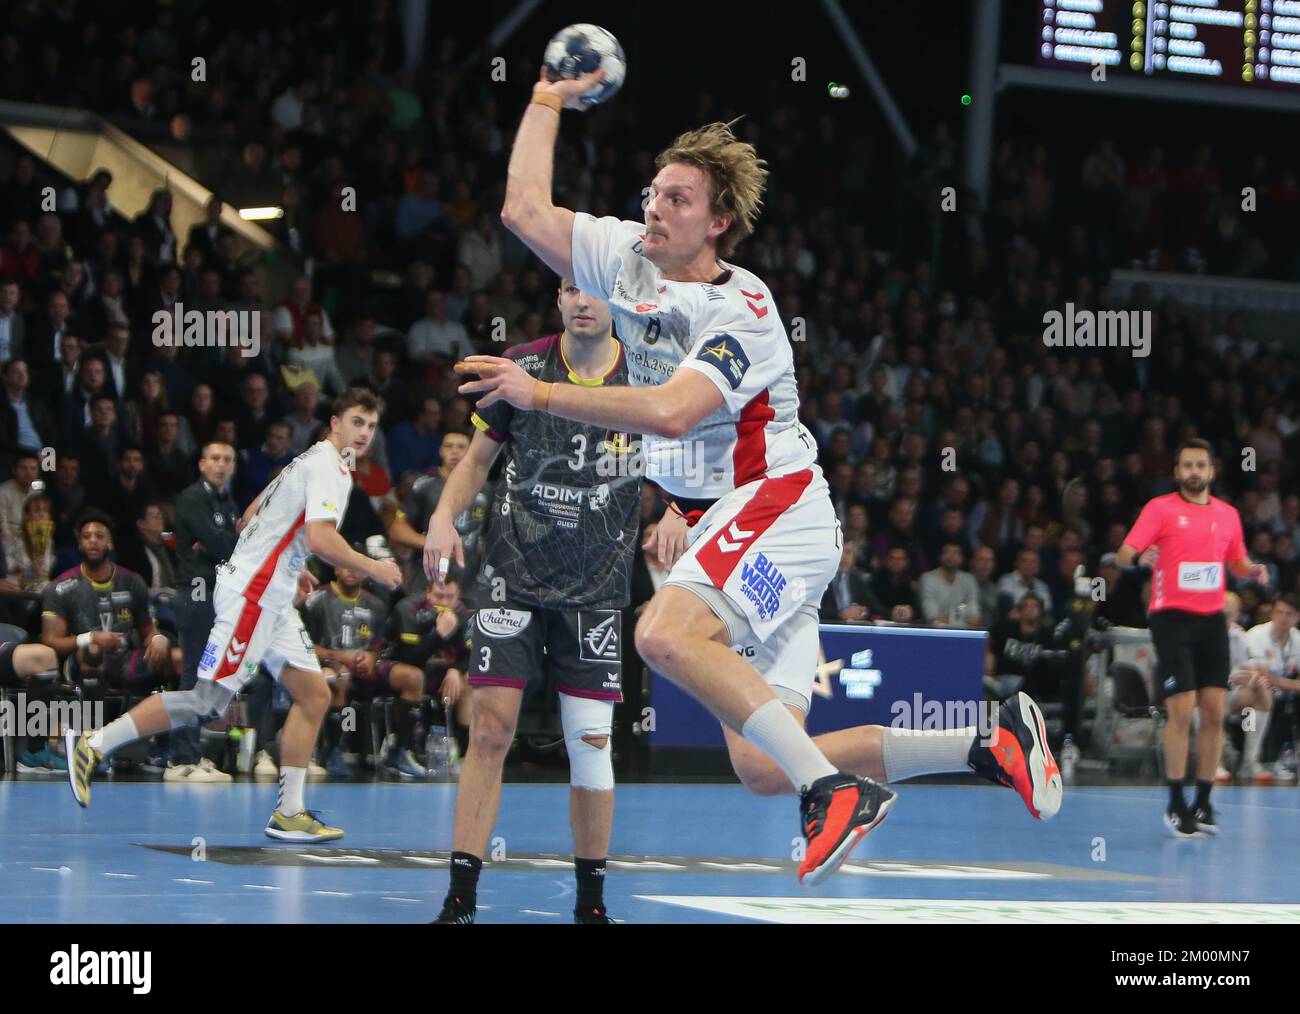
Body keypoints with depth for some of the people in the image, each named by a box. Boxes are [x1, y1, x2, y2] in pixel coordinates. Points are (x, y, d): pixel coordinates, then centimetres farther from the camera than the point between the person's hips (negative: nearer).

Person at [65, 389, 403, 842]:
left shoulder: (312, 461, 19)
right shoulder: (328, 466, -12)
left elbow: (252, 515, 26)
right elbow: (321, 538, -25)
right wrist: (372, 568, -13)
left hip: (269, 598, 11)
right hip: (252, 595, -11)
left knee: (314, 694, 5)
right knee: (208, 703, -13)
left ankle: (289, 813, 5)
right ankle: (93, 744, -6)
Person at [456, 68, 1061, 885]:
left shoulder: (741, 310, -15)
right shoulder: (629, 260, 7)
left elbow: (670, 413, -28)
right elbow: (525, 208, 12)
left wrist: (541, 395, -25)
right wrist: (549, 98, 16)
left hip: (776, 506, -8)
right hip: (722, 523, 8)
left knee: (666, 633, -35)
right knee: (760, 767, -1)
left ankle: (834, 789, -32)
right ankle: (993, 744, 7)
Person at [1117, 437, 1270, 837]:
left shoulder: (1227, 514, 12)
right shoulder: (1160, 509, -2)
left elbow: (1238, 563, 22)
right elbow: (1124, 554, -8)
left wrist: (1254, 571, -1)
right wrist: (1139, 557, -31)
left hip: (1211, 620, 5)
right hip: (1172, 618, -4)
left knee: (1214, 712, 1)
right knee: (1181, 711, -9)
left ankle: (1203, 803, 10)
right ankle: (1176, 805, -1)